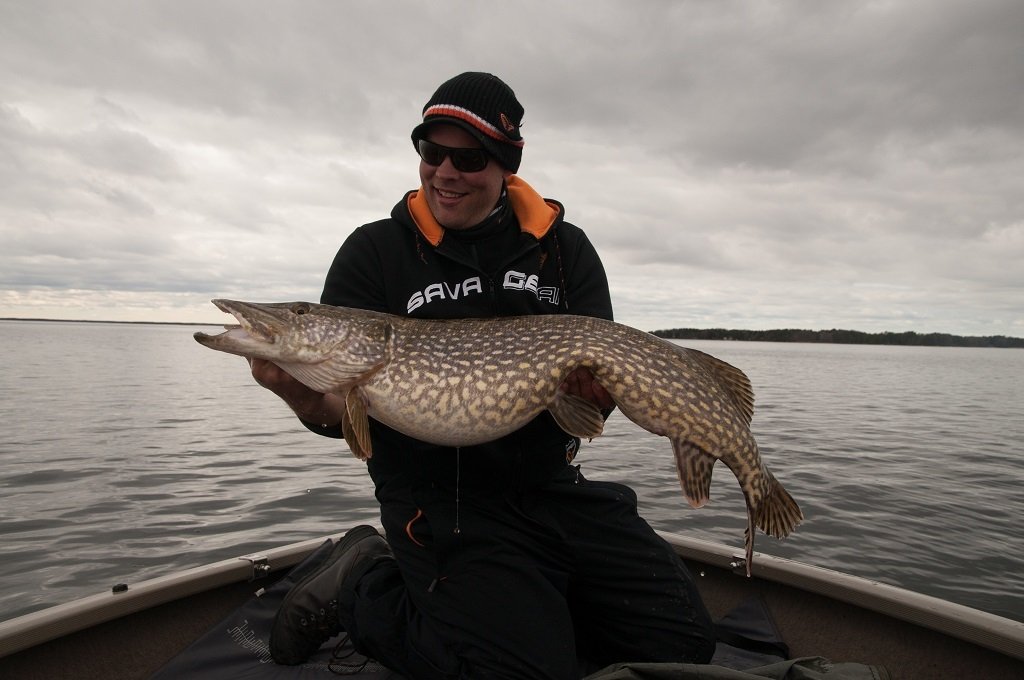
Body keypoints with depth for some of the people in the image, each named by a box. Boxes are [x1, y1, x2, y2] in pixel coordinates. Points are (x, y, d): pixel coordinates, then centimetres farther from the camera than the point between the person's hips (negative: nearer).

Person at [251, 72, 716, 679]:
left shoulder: (566, 248, 6)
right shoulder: (374, 252, -2)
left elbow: (603, 374, 3)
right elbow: (348, 406, -6)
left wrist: (599, 389, -21)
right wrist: (310, 400, -29)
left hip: (553, 487, 5)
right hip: (440, 499, -4)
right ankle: (360, 585, 3)